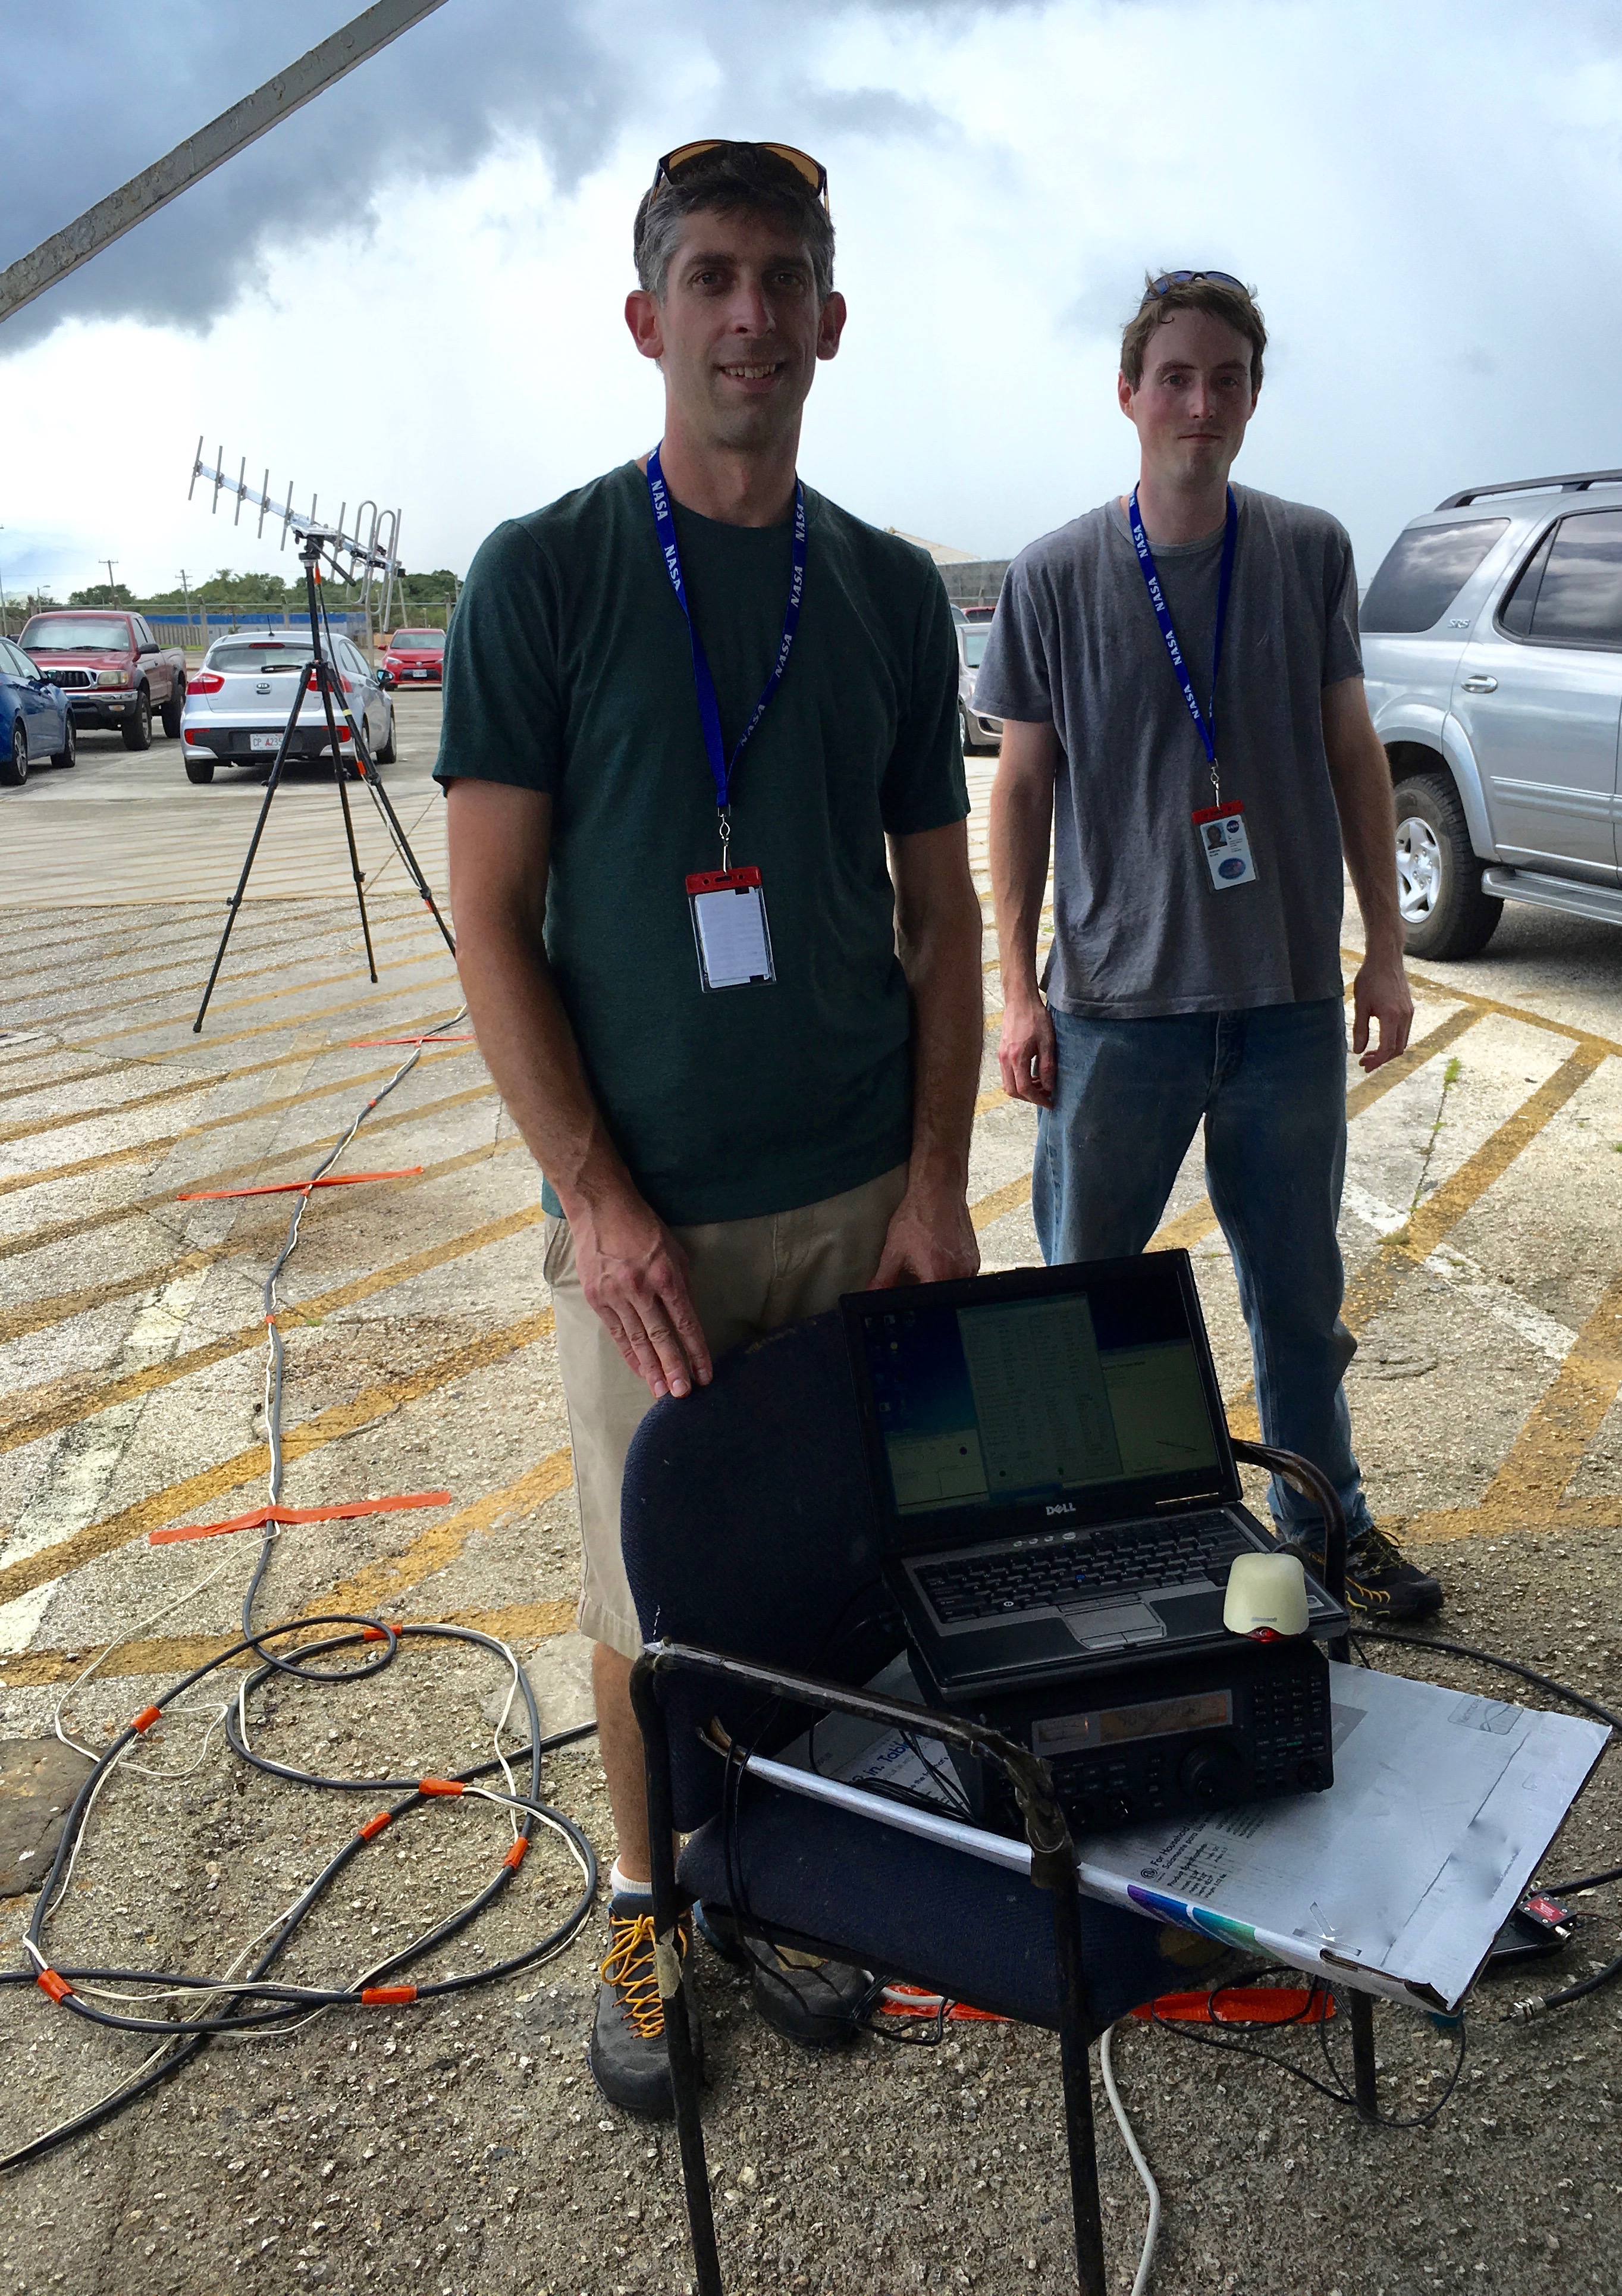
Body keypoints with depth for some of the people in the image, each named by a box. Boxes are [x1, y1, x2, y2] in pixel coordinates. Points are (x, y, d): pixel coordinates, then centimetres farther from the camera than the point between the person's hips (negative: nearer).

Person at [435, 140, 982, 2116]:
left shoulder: (890, 593, 7)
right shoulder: (541, 575, -2)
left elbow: (939, 909, 8)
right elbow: (491, 922, -6)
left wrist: (936, 1182, -2)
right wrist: (600, 1200, -13)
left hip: (863, 1200, 3)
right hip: (646, 1215, -2)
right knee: (650, 1608, 8)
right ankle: (649, 1901, 33)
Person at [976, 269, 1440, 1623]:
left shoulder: (1313, 553, 4)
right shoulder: (1055, 578, -2)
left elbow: (1353, 753, 10)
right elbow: (1023, 789, 1)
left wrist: (1386, 947, 7)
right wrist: (1018, 990, -3)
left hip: (1290, 1000, 2)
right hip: (1117, 1002, -2)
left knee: (1301, 1284, 13)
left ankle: (1328, 1518, 33)